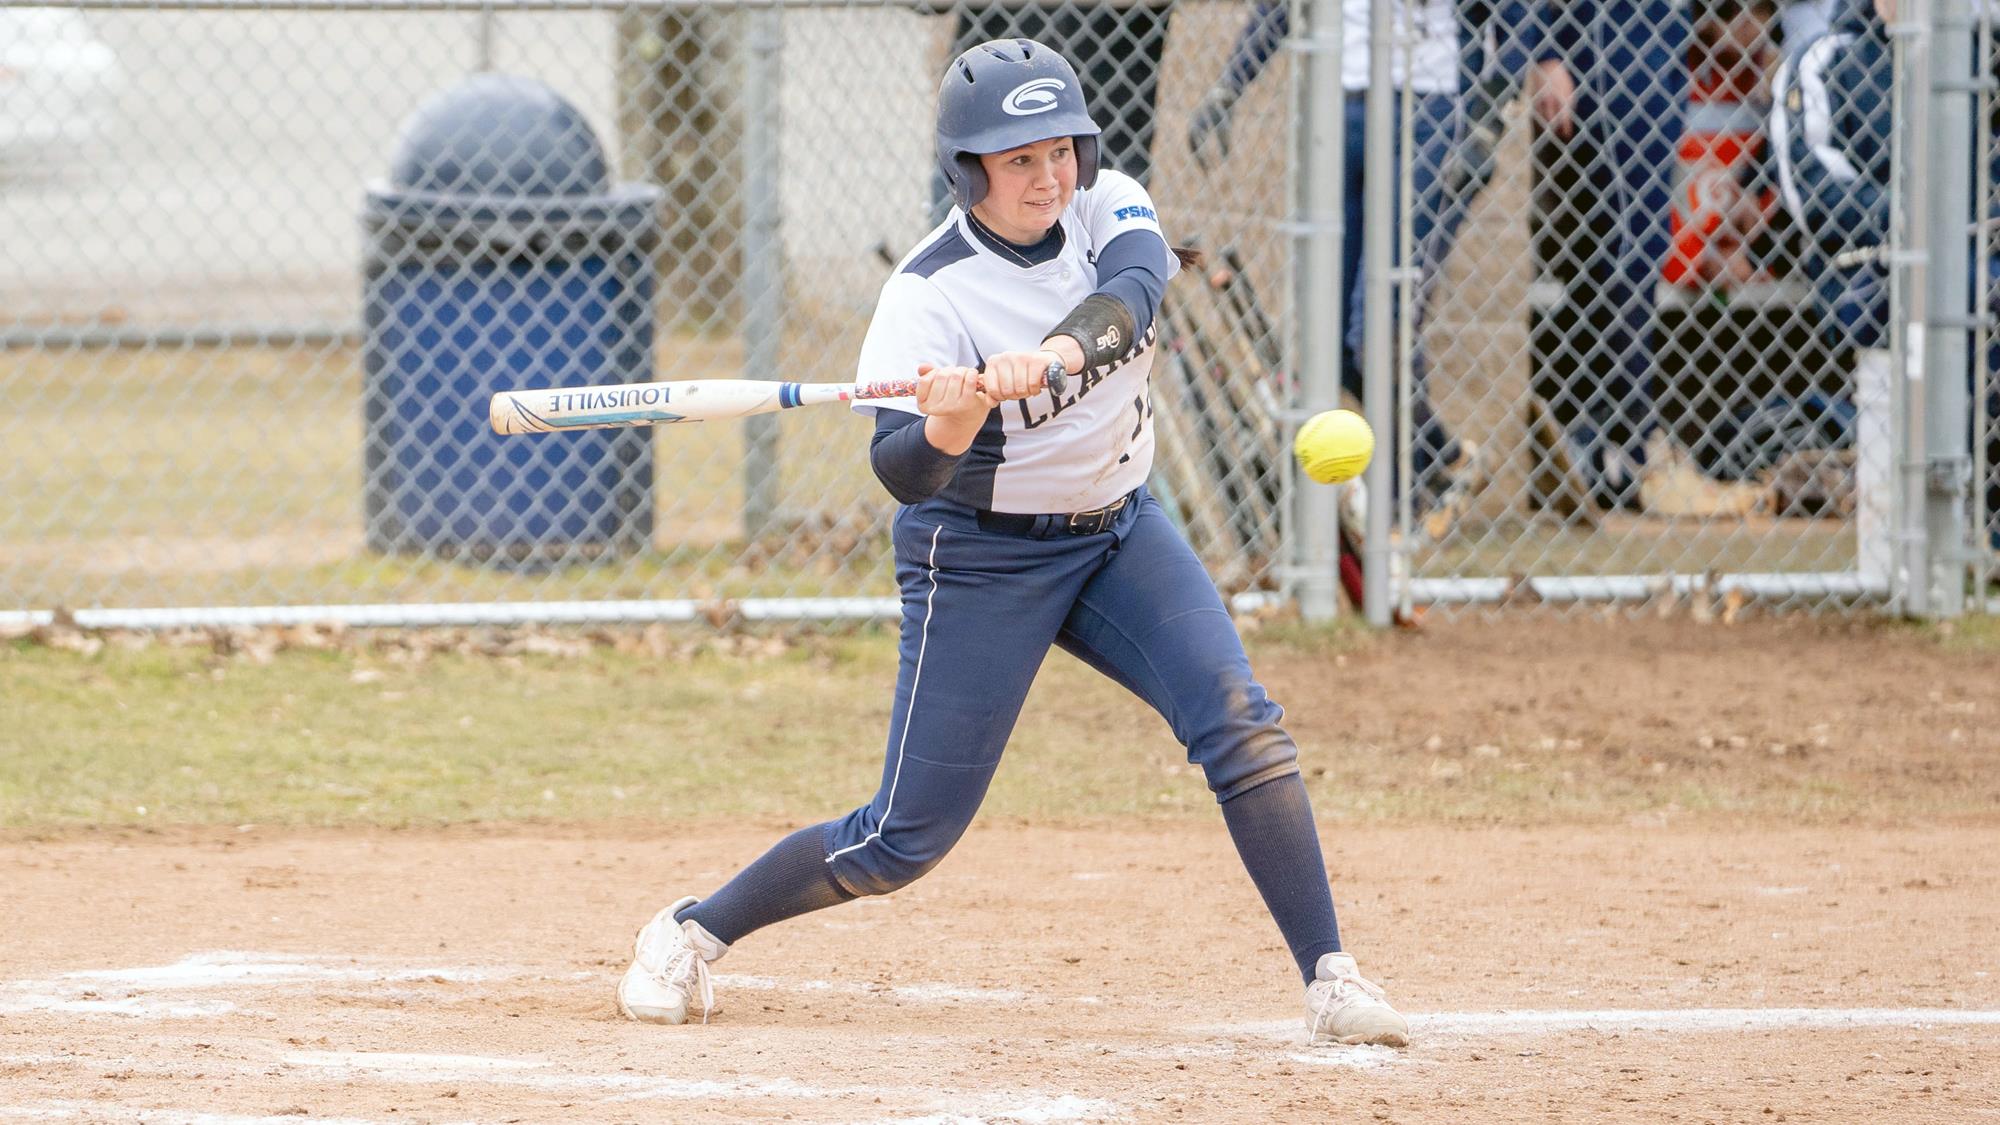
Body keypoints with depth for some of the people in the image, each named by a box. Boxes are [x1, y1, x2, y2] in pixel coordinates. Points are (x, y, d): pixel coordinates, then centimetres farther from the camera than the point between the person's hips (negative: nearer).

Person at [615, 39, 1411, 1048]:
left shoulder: (1109, 208, -9)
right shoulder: (929, 291, -21)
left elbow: (1130, 291, -32)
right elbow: (900, 473, -31)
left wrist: (1053, 351, -52)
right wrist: (945, 431, -54)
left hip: (1119, 529, 4)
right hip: (980, 557, -4)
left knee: (1241, 724, -17)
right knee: (907, 841, -2)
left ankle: (1329, 977, -13)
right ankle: (691, 932, 18)